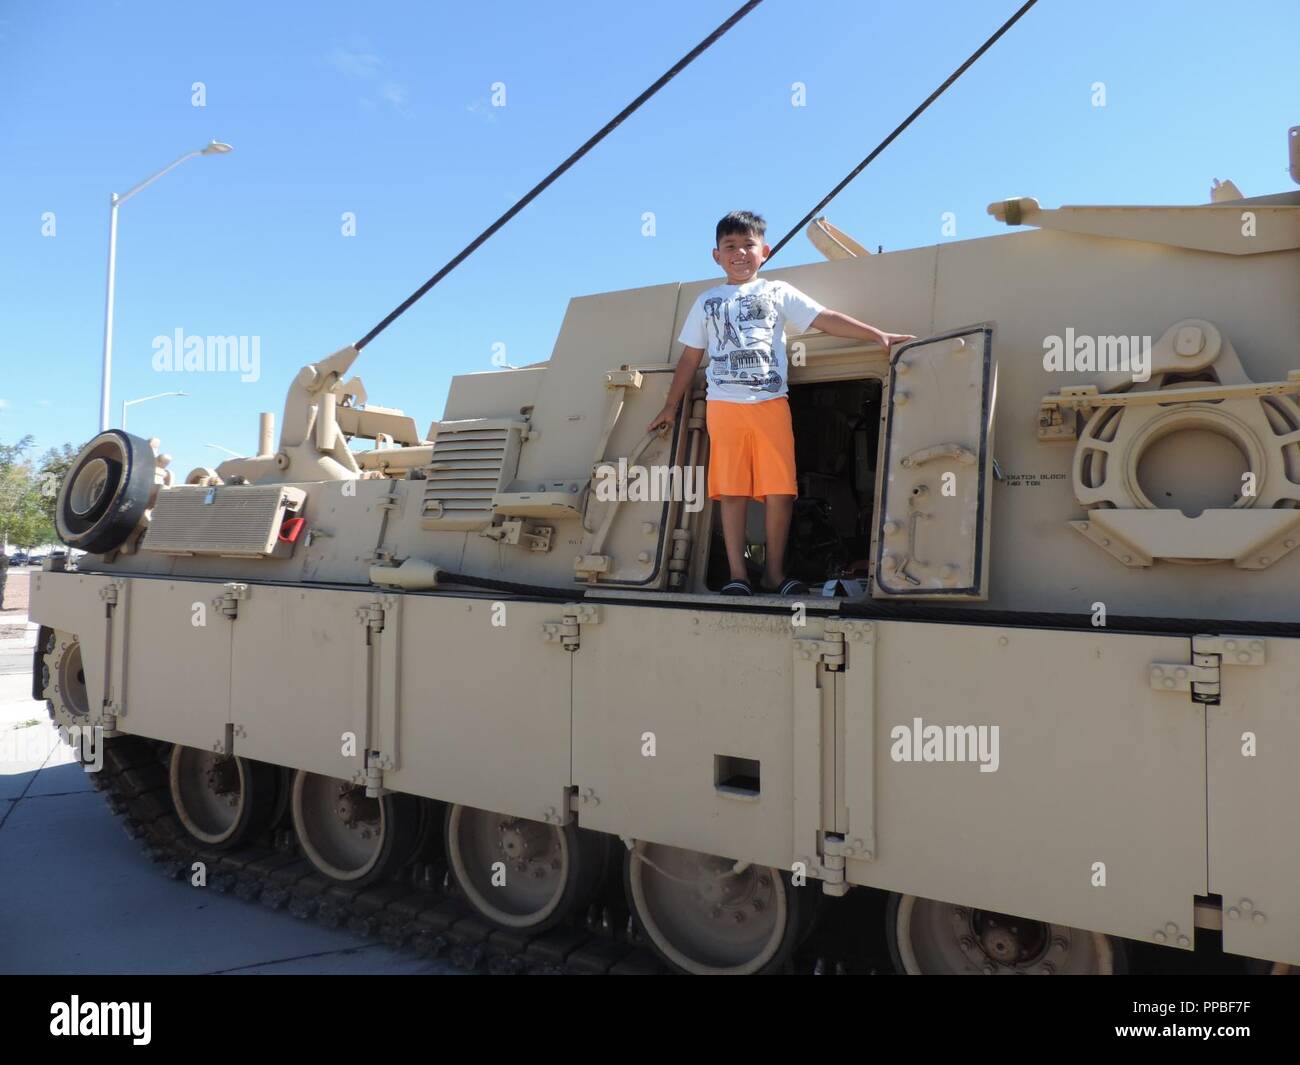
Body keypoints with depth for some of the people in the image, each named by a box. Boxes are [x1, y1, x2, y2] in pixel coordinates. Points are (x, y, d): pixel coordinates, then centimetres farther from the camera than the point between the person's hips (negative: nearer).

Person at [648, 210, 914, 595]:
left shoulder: (778, 292, 13)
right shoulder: (707, 302, 16)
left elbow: (826, 319, 5)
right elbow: (690, 357, 18)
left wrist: (878, 335, -5)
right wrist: (670, 406, 16)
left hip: (771, 403, 0)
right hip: (724, 405, 1)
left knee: (779, 491, -5)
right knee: (731, 491, -3)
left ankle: (775, 571, 6)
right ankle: (737, 574, 2)